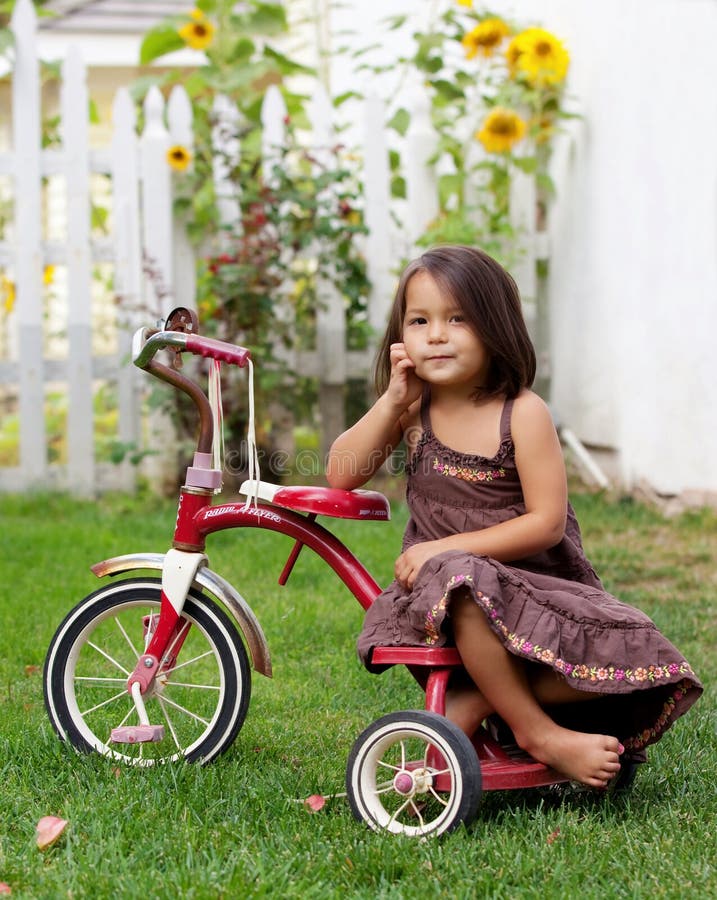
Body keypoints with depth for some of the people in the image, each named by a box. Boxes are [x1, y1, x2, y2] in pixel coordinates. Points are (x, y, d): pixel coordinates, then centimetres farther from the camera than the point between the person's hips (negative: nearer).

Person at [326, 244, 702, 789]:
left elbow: (547, 523, -14)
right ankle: (538, 731, -21)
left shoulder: (522, 413, -9)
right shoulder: (414, 410, 5)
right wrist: (391, 401, -8)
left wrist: (446, 549, -20)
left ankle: (476, 702, -19)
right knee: (460, 583, -37)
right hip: (442, 589, 1)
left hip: (533, 588, -1)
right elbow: (341, 476, 1)